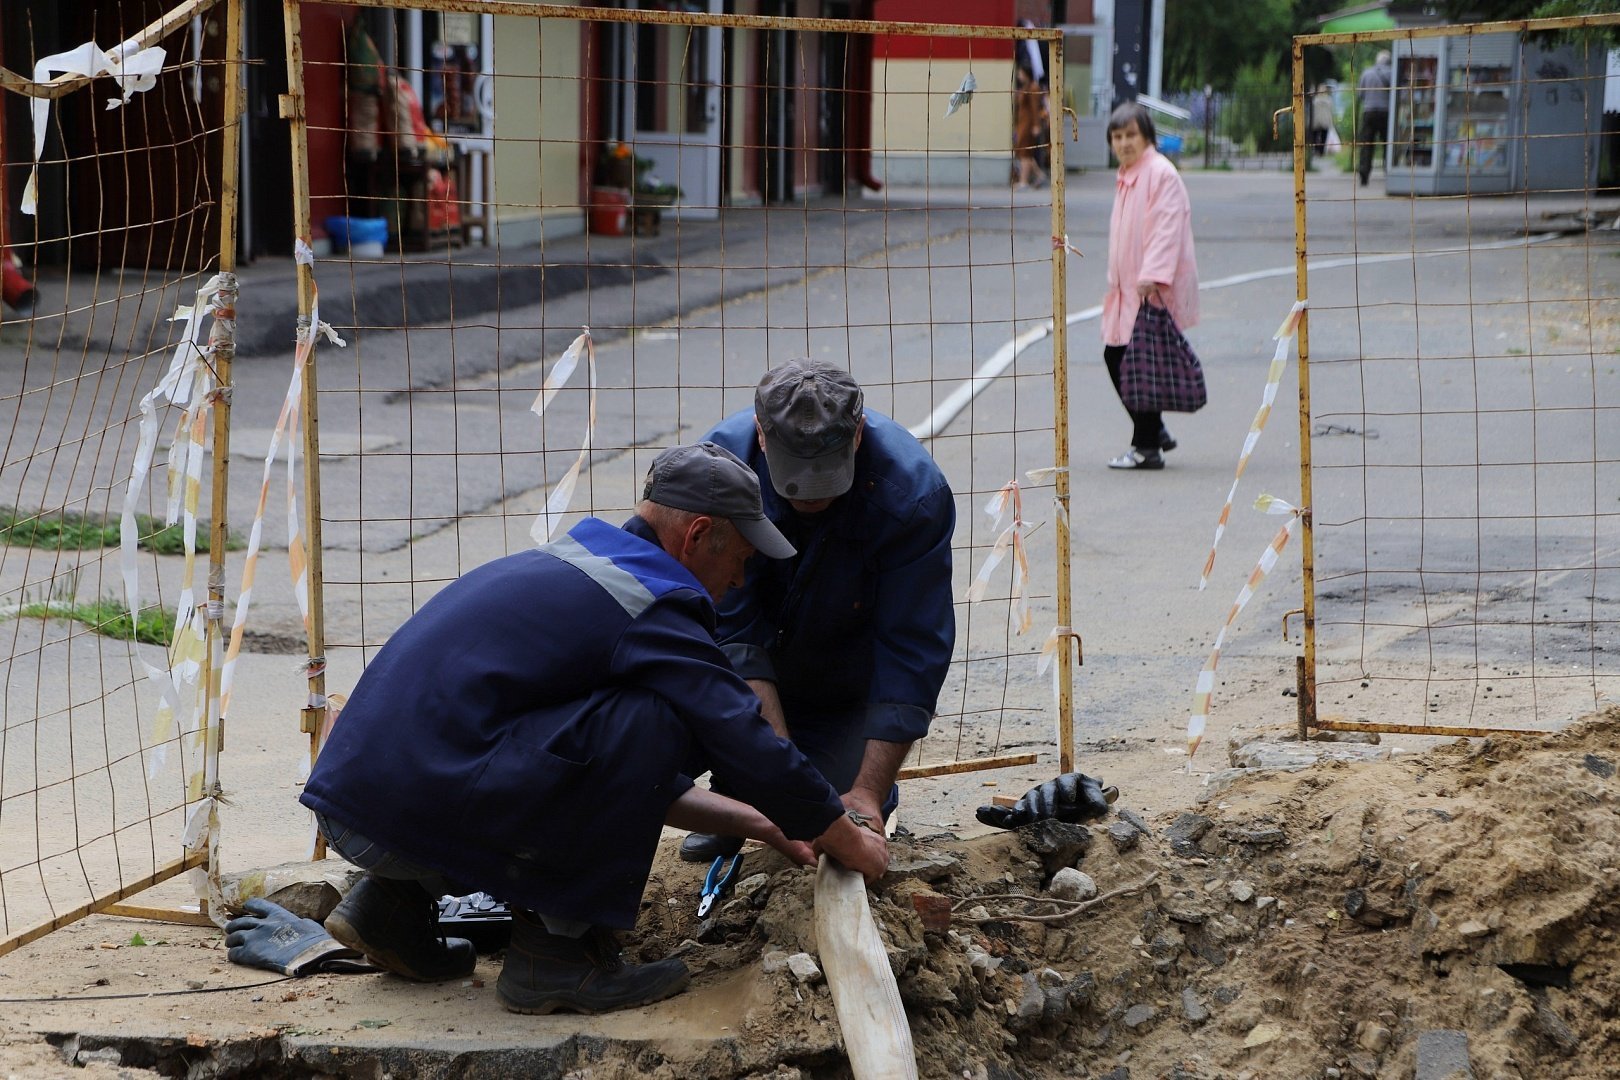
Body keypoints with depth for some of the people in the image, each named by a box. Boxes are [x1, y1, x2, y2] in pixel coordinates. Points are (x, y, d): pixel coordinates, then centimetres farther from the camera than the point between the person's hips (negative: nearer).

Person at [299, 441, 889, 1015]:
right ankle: (557, 950, -5)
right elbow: (751, 749, -2)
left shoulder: (561, 562, 24)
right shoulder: (653, 603, -6)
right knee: (655, 721, -9)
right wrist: (851, 844, 14)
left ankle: (392, 902, 16)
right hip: (416, 812, -10)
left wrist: (753, 821, 34)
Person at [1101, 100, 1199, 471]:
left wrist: (1152, 276, -30)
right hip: (1127, 288, 9)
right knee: (1114, 357, 10)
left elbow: (1166, 228, -21)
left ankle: (1146, 448, 2)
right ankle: (1155, 433, 23)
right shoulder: (1125, 177, 17)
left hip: (1153, 289, -9)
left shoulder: (1161, 173, -12)